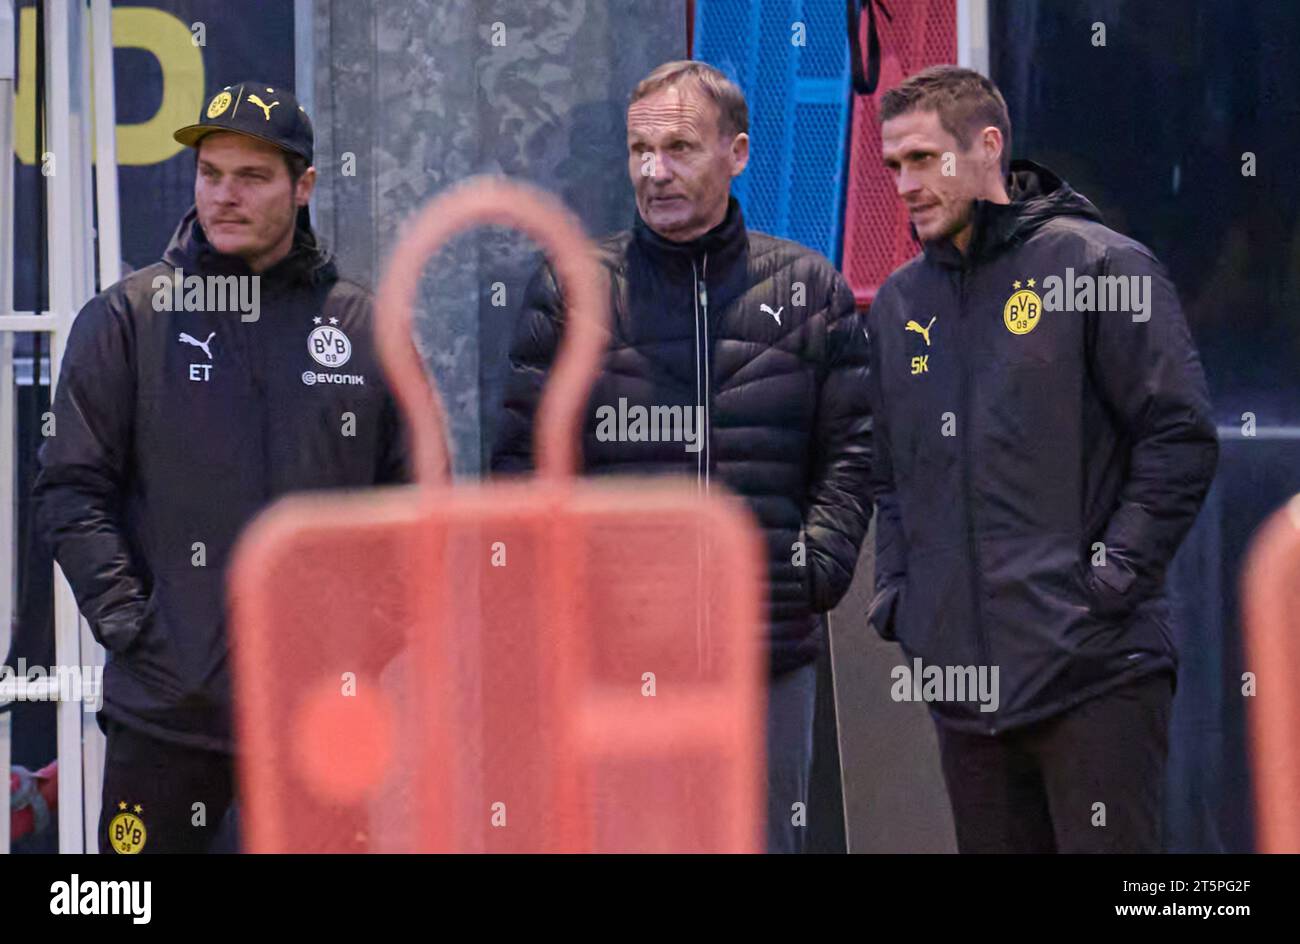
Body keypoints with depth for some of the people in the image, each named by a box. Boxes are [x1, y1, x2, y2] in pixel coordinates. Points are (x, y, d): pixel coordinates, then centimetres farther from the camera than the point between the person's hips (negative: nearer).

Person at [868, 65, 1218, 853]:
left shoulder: (1098, 264, -3)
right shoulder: (898, 302, 15)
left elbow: (1182, 438, -7)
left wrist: (1115, 575, -12)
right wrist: (897, 590, 10)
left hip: (1095, 670, -6)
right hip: (960, 673, 6)